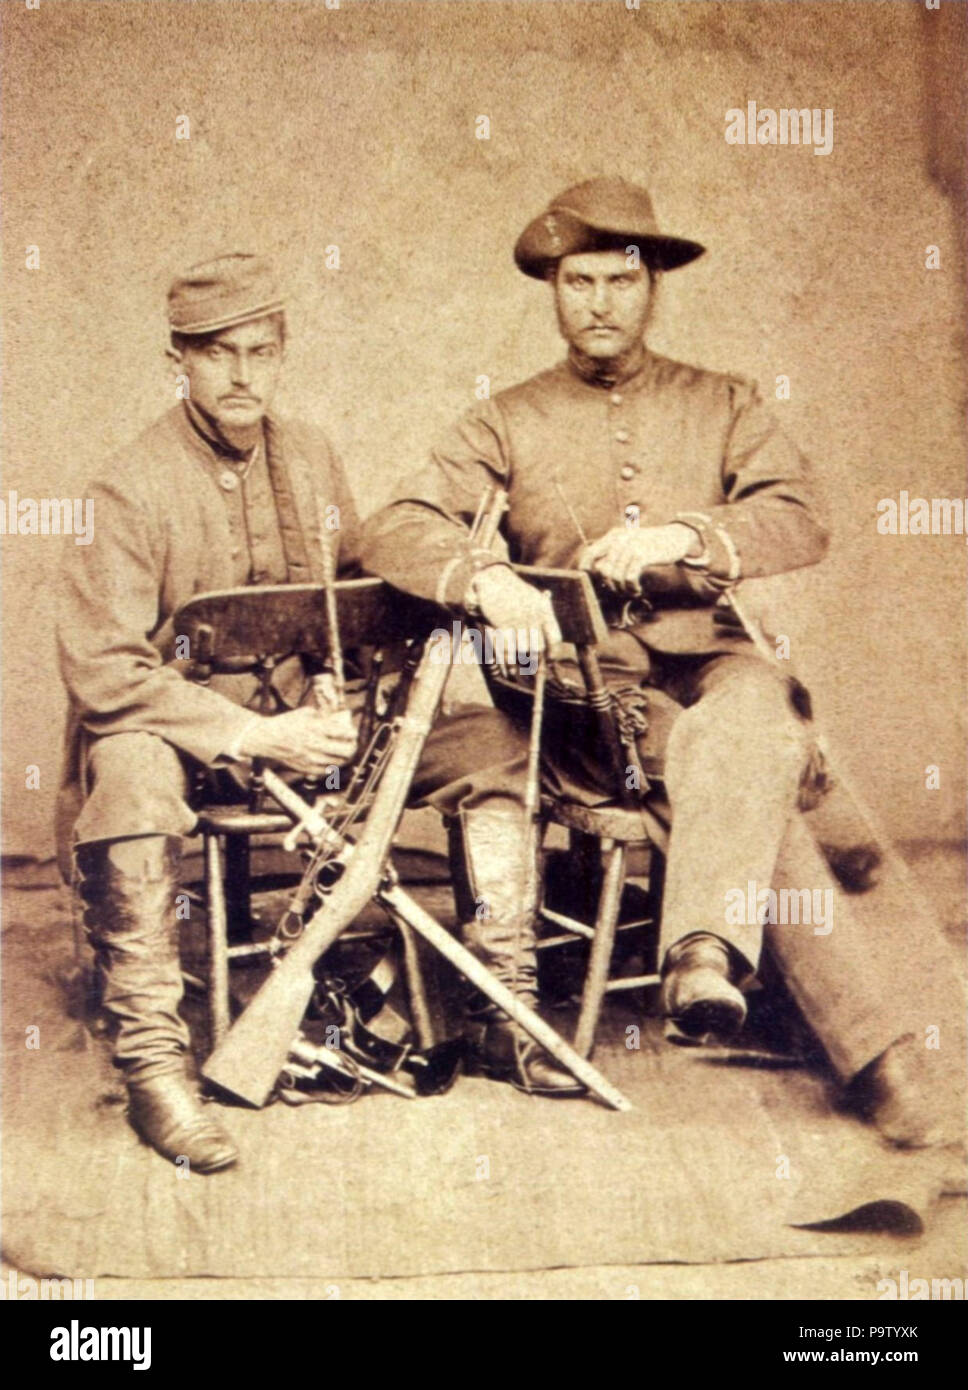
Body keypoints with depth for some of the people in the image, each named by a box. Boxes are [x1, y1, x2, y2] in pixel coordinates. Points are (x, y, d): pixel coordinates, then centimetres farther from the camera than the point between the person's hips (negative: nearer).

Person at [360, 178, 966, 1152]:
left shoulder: (724, 405, 18)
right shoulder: (509, 422, 15)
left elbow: (801, 521, 1)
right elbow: (395, 529, 0)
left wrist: (681, 538, -18)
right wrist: (485, 578, -23)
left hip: (713, 668, 2)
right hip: (583, 687, -1)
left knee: (761, 709, -38)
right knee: (755, 783, -31)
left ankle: (703, 951, -46)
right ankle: (878, 1054, -35)